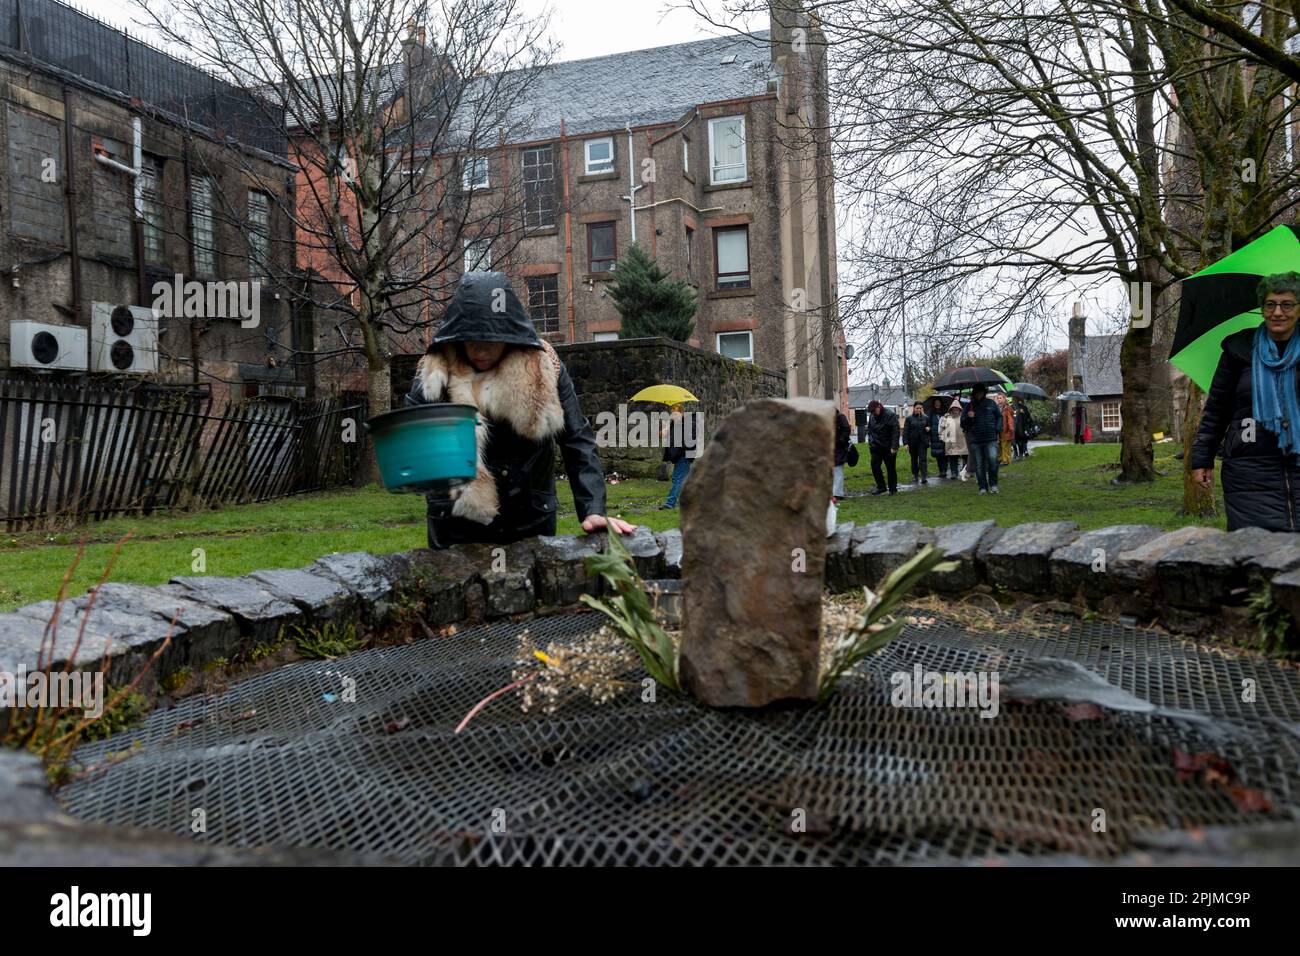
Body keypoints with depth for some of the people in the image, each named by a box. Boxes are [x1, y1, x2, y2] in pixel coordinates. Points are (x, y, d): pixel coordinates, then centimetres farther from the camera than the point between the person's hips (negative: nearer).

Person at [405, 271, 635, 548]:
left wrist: (593, 510, -12)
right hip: (456, 528, 0)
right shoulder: (435, 373, -7)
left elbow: (578, 441, -3)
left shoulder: (543, 367, -6)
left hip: (531, 524, 1)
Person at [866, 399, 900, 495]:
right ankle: (881, 487, 12)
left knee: (891, 468, 2)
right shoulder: (871, 416, 7)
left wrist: (894, 447, -20)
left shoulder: (890, 415, -13)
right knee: (874, 466, 1)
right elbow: (869, 430, 20)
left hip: (888, 448, -6)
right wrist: (870, 441, 9)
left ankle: (893, 489, 12)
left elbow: (895, 432, -16)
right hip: (876, 447, 6)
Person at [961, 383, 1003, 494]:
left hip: (991, 439, -1)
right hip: (975, 441, 1)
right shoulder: (969, 406, 8)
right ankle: (982, 487, 11)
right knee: (979, 465, 3)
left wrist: (998, 429, 3)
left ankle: (993, 484, 0)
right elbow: (963, 423, 10)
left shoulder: (991, 403, 9)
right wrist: (968, 417, -11)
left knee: (993, 459, -16)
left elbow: (999, 416, 18)